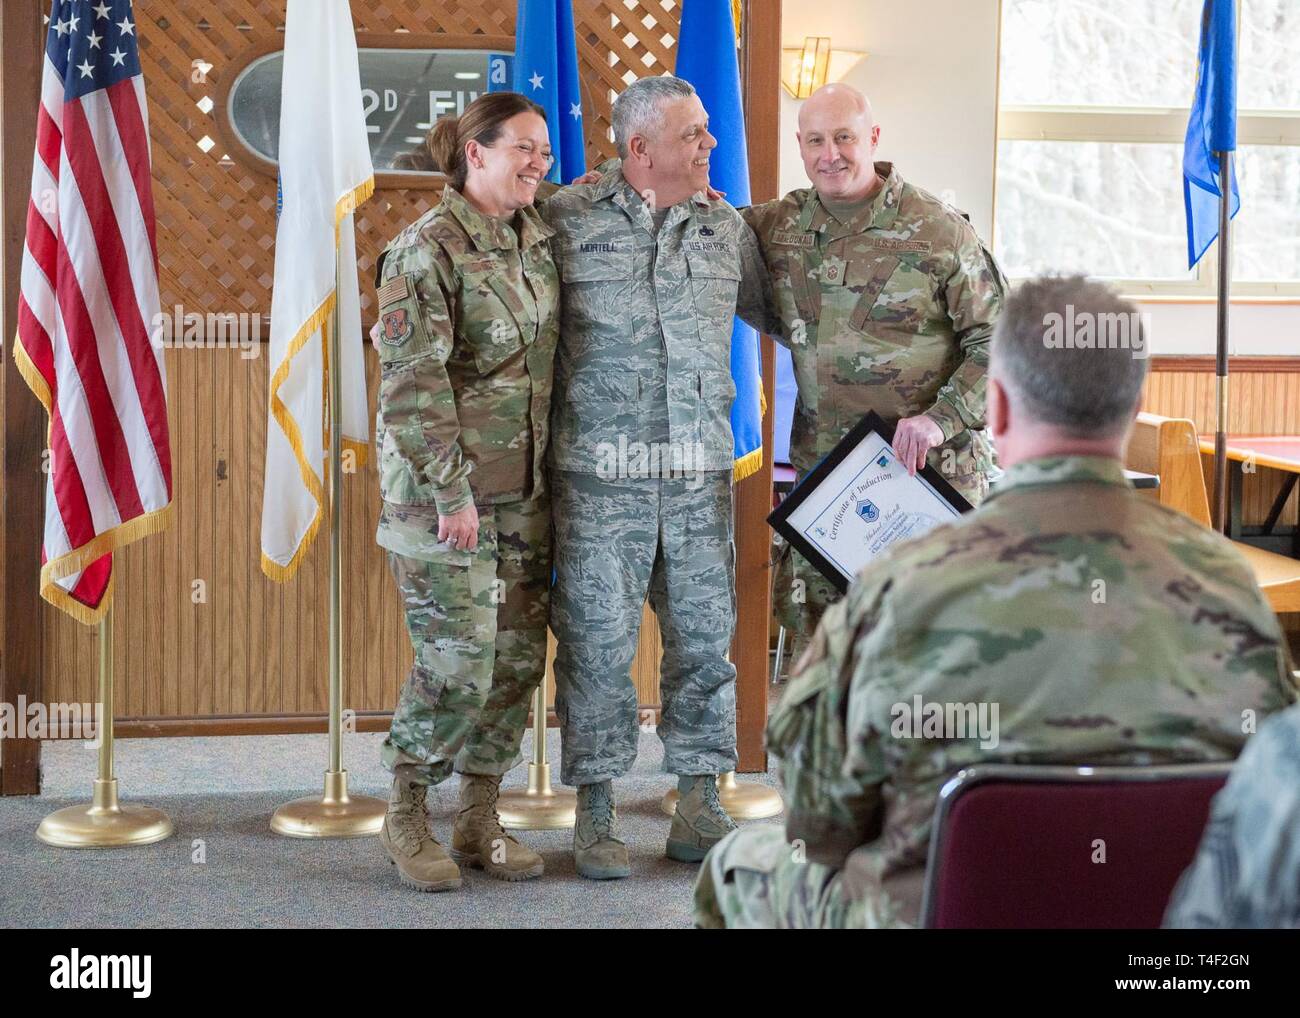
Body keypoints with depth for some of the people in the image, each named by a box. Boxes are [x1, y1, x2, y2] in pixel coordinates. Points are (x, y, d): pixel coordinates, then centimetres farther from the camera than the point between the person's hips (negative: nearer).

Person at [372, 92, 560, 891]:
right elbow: (414, 383, -16)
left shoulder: (541, 240, 11)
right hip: (445, 489, -7)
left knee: (517, 659, 8)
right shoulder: (426, 250, -11)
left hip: (525, 490, 7)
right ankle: (407, 818, 13)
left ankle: (480, 822, 20)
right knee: (458, 665, -7)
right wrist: (453, 491, -18)